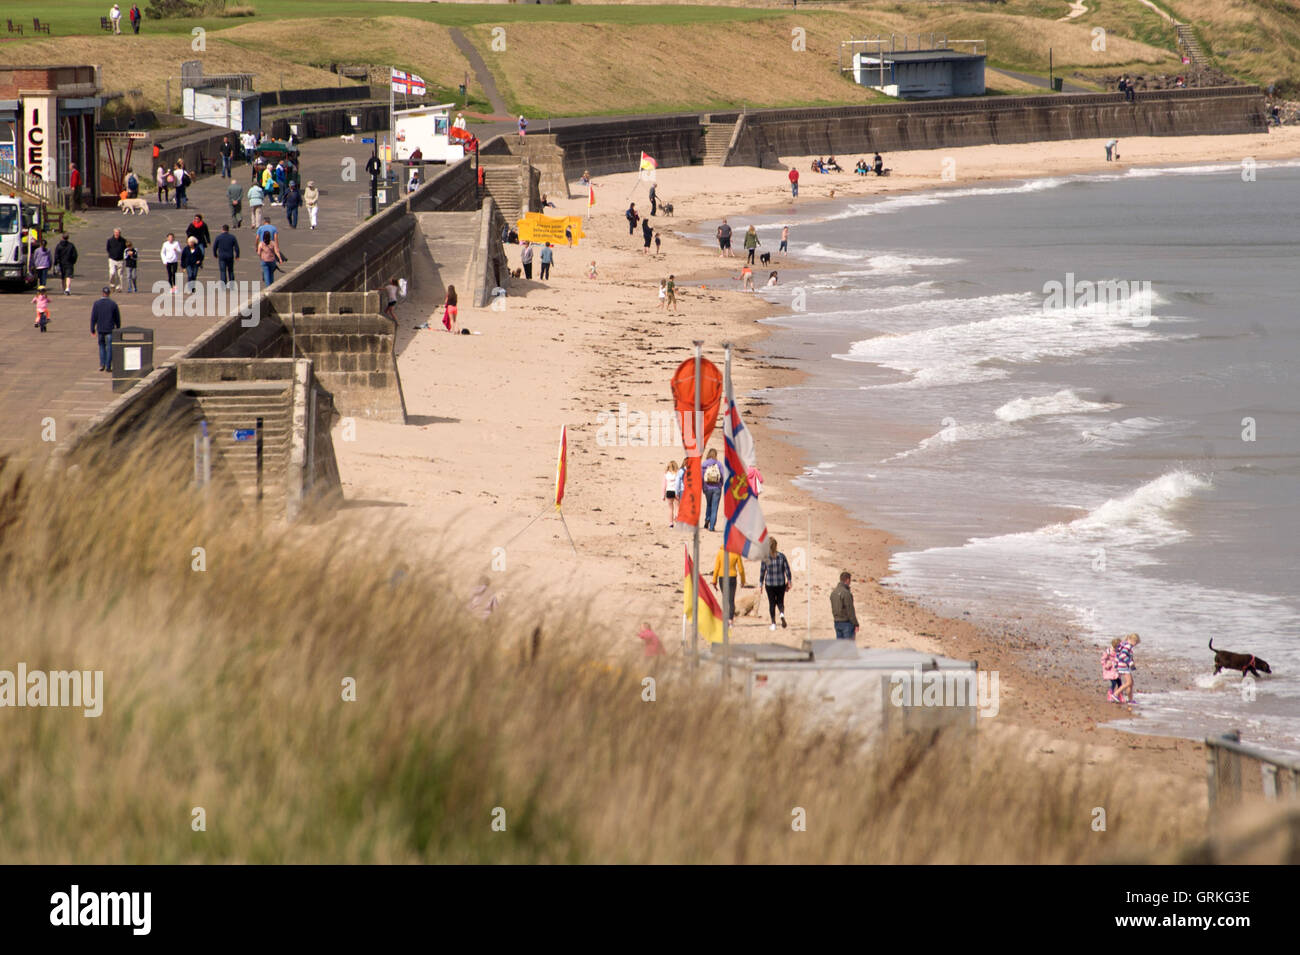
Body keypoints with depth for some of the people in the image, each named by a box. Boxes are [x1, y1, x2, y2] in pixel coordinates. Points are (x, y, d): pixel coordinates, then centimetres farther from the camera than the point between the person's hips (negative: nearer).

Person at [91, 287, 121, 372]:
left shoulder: (96, 304, -5)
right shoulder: (113, 304, -5)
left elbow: (93, 318, -4)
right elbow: (117, 318, 1)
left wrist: (92, 329, 3)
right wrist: (118, 329, 13)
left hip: (100, 329, 1)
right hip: (110, 330, -1)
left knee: (102, 346, 17)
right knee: (109, 347, 4)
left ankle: (102, 364, 10)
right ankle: (108, 366, 1)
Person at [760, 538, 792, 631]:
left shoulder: (765, 558, -8)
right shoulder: (782, 556, -4)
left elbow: (762, 572, -4)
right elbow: (787, 570, -2)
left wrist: (761, 584, 5)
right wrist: (789, 582, 5)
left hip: (769, 584, -1)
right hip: (781, 583, 1)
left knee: (772, 603, 9)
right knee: (780, 601, 15)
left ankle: (773, 623, 7)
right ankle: (782, 614, -14)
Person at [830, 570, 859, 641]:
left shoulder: (833, 592, 8)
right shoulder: (846, 593, -18)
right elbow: (850, 610, -18)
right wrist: (856, 624, -12)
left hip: (837, 622, 8)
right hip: (847, 622, -8)